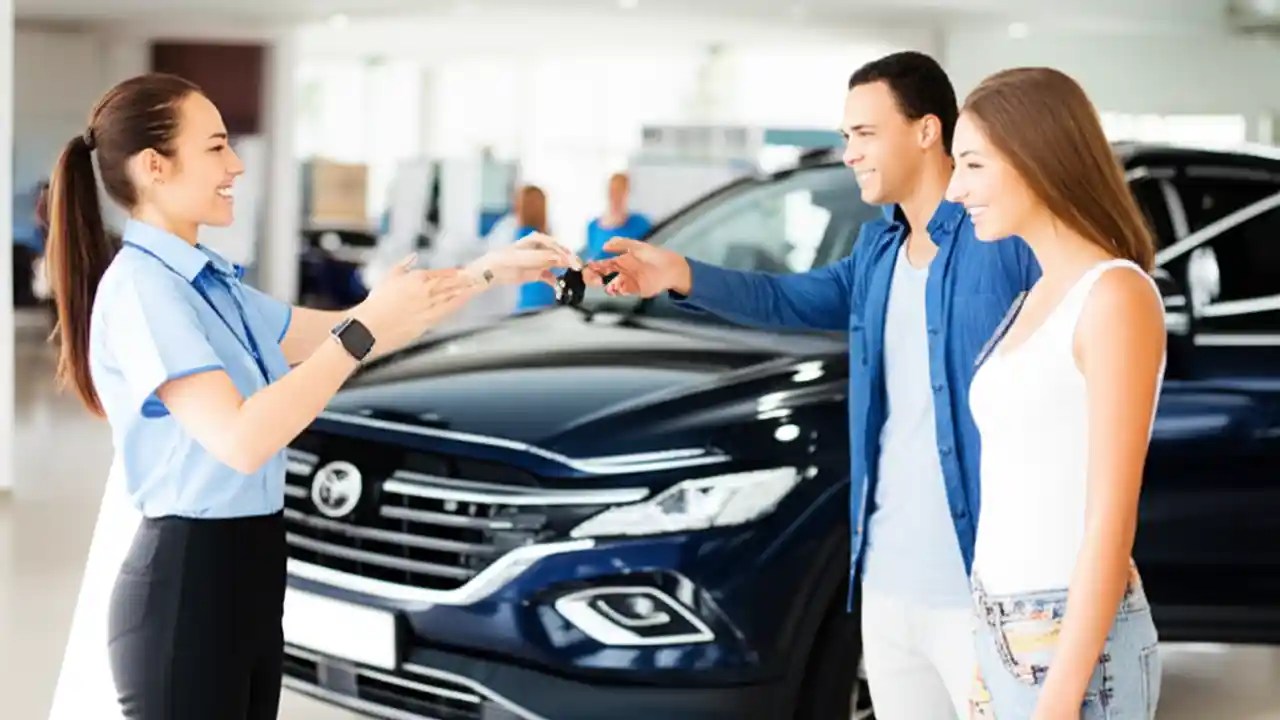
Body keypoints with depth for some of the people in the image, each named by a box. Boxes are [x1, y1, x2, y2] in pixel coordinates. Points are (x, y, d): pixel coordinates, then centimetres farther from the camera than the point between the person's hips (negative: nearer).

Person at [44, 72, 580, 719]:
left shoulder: (209, 281, 9)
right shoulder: (140, 287, -17)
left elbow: (337, 336, 15)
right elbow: (241, 439, -27)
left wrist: (491, 272, 10)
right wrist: (366, 327, -25)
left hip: (245, 567, 9)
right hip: (187, 580, -9)